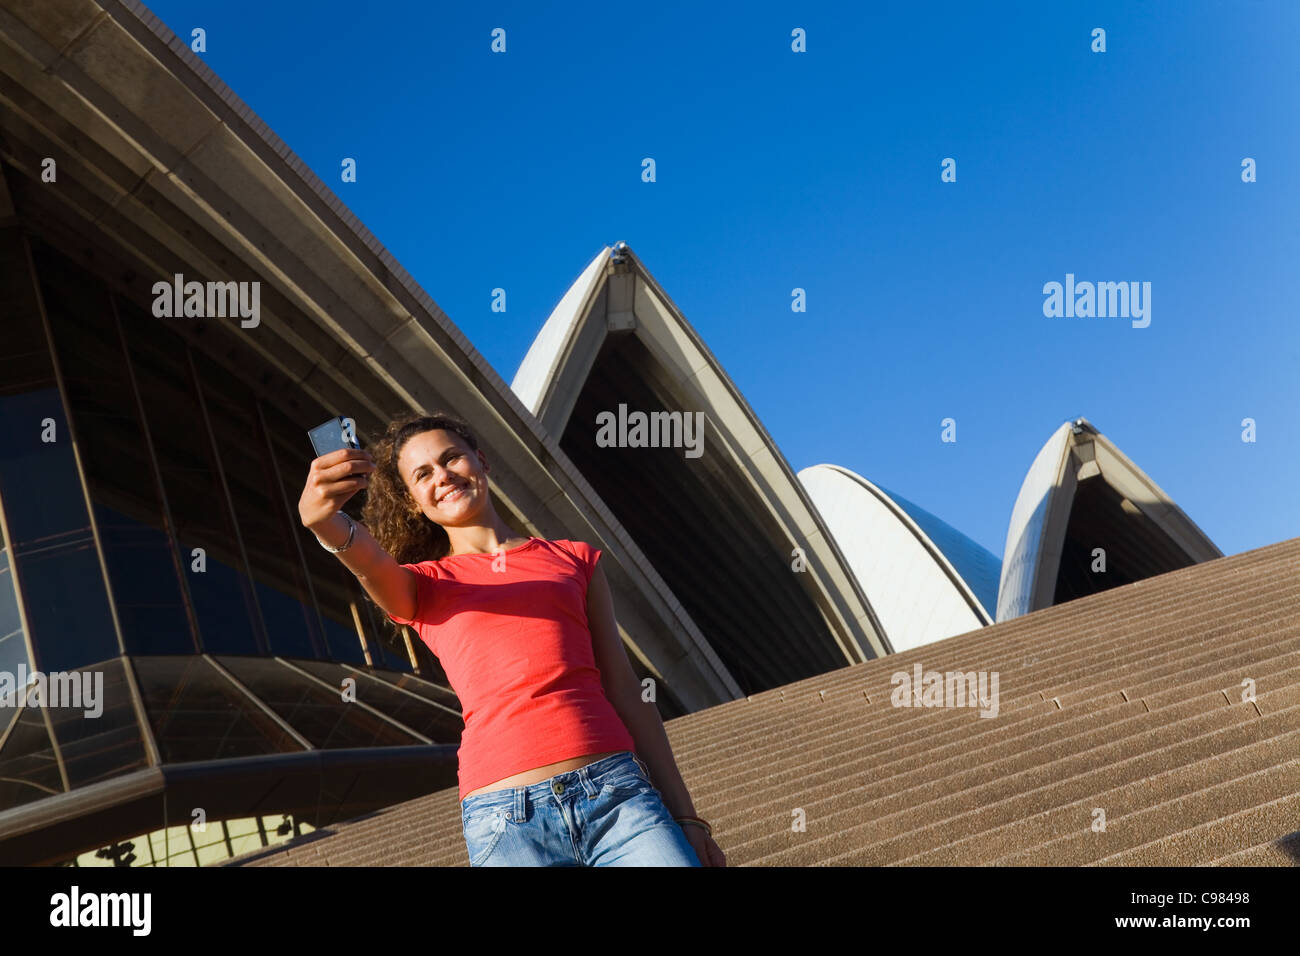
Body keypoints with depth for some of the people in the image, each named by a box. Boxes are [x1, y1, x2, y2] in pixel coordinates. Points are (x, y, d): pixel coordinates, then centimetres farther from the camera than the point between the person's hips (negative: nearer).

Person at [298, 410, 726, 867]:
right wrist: (326, 522, -34)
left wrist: (684, 817, 11)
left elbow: (624, 691, 14)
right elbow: (374, 565, -10)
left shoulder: (574, 558, 17)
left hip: (617, 790, 1)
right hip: (506, 817, -1)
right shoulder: (422, 585, 14)